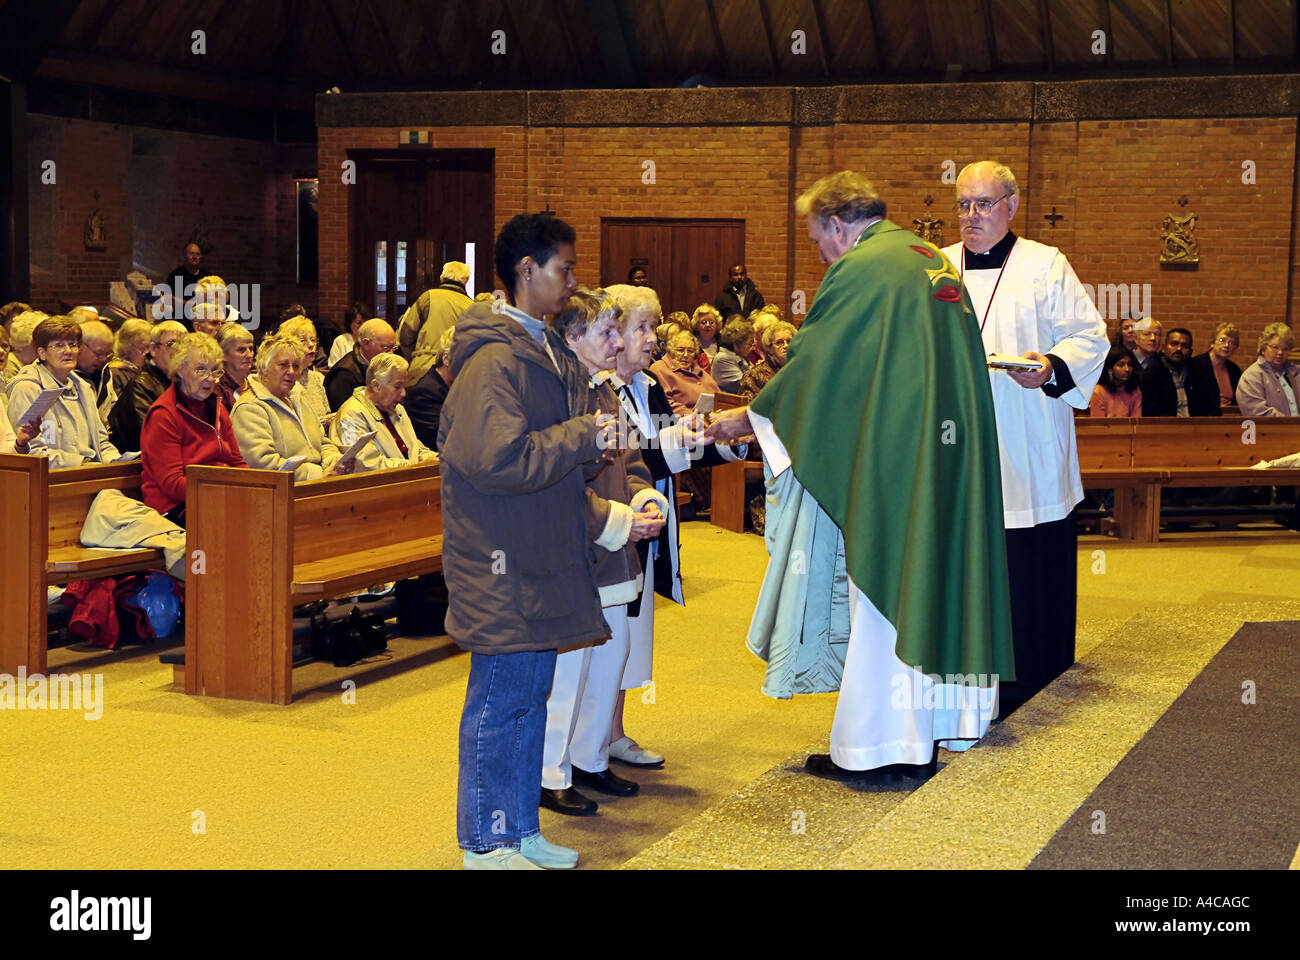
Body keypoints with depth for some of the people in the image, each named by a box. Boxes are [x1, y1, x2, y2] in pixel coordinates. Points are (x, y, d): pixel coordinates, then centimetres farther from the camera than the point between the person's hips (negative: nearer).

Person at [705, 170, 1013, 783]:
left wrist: (749, 417, 6)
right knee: (926, 576, 13)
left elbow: (812, 365, -8)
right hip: (946, 456, 8)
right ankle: (925, 735, 21)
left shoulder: (860, 271, -12)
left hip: (891, 458, -8)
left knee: (880, 592, -1)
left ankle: (874, 749, 6)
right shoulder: (935, 261, 15)